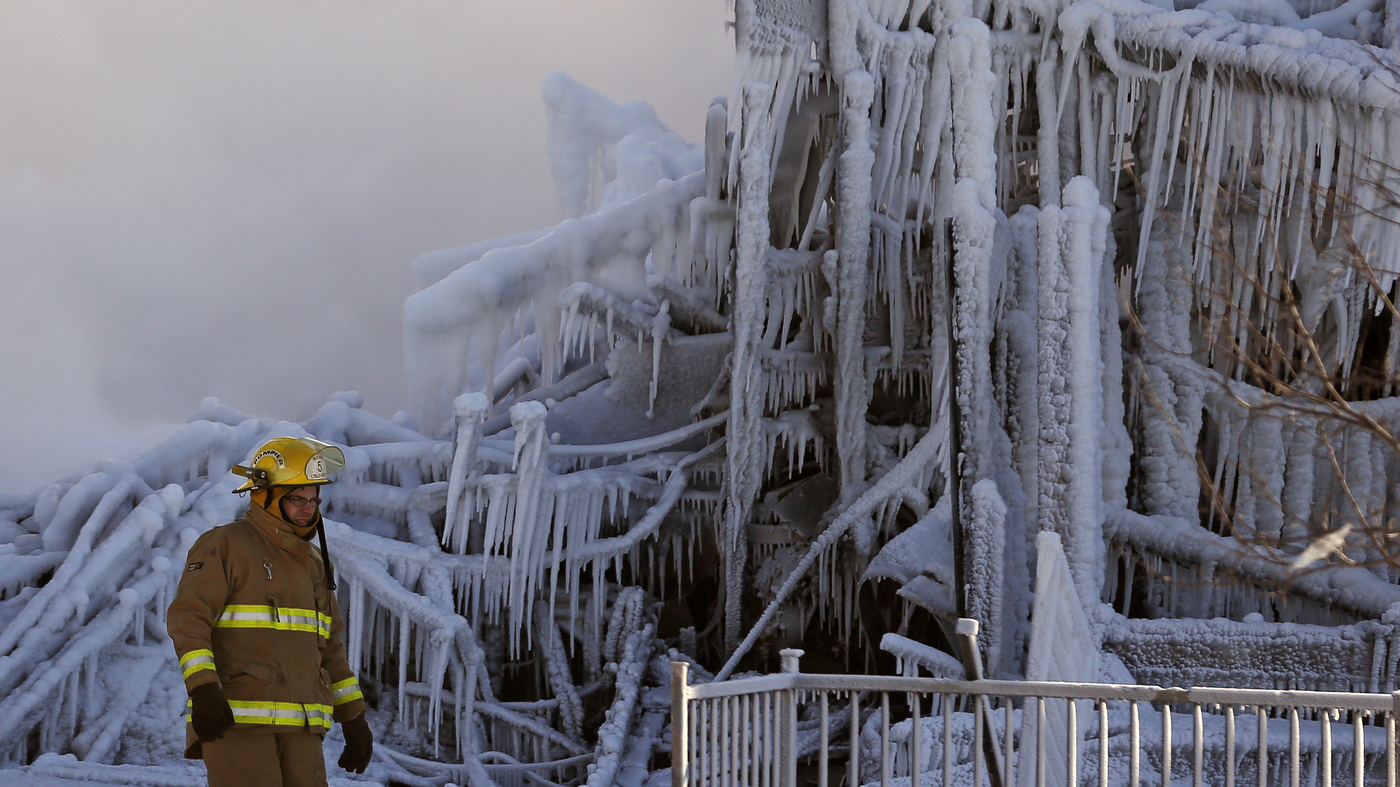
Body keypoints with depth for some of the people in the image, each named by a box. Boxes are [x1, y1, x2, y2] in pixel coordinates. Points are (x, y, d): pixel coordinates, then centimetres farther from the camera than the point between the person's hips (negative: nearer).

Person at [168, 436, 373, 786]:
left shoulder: (313, 562, 20)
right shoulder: (224, 546, -2)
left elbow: (329, 648, 26)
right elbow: (187, 618, -12)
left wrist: (354, 718, 21)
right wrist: (203, 689, -26)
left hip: (299, 728, 7)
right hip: (234, 718, -7)